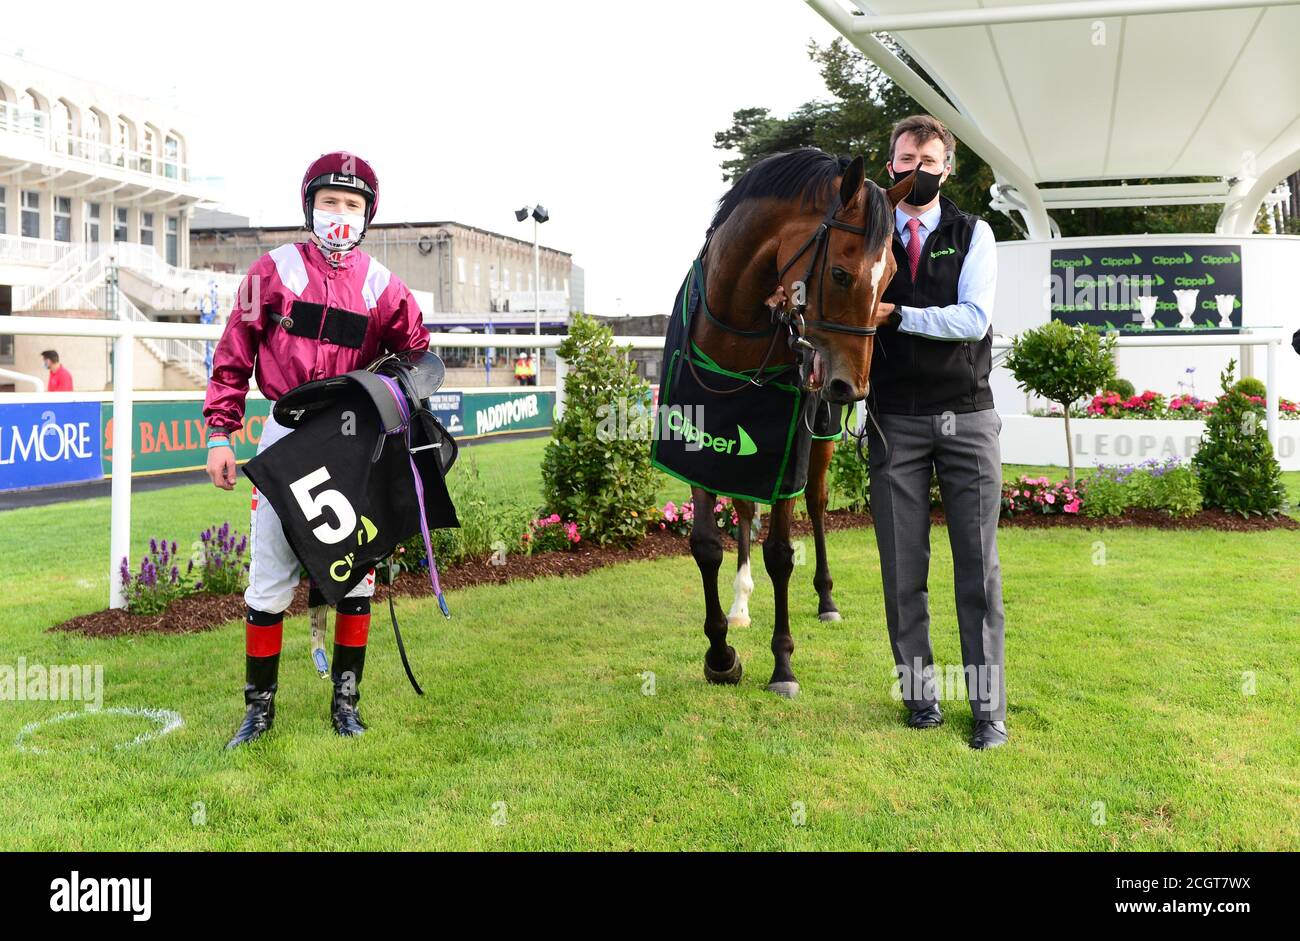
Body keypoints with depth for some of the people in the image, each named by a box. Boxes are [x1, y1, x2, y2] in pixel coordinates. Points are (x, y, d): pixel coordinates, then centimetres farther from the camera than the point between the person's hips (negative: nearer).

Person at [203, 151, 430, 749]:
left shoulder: (382, 286, 7)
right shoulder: (274, 271, 2)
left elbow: (418, 356, 13)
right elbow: (233, 357, 3)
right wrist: (219, 433, -3)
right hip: (287, 435, -2)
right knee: (270, 574, 1)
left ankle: (345, 700, 19)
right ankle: (259, 706, 14)